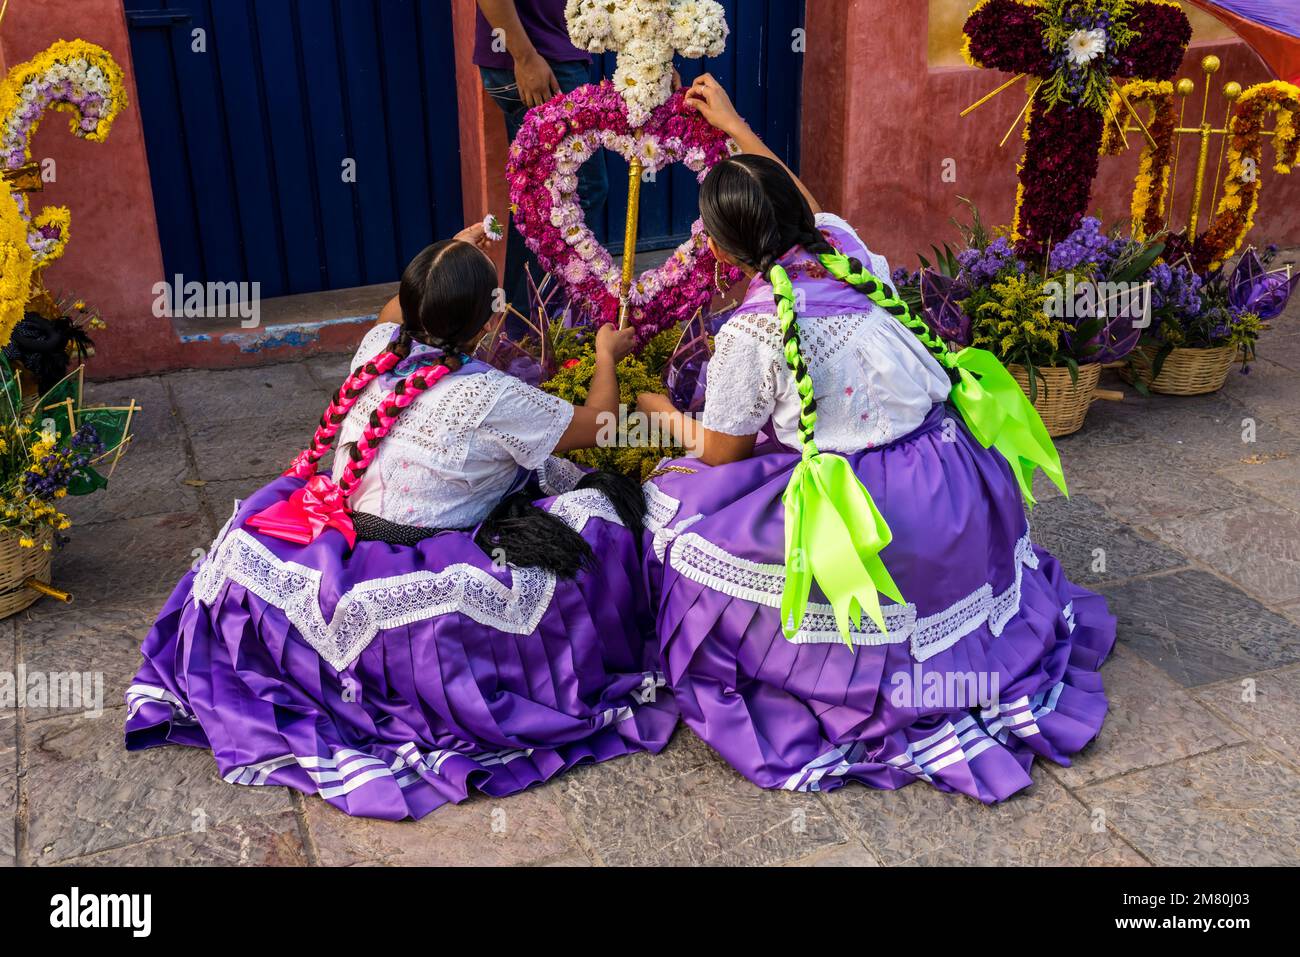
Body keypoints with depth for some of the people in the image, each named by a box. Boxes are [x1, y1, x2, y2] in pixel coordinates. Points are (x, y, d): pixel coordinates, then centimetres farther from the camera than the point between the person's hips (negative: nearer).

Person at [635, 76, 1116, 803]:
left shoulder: (751, 333, -15)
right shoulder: (843, 248, 2)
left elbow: (720, 454, -1)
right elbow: (805, 206, 28)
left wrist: (668, 415, 21)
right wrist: (736, 127, 39)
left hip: (869, 512, -7)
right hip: (959, 483, 8)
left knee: (682, 511, 4)